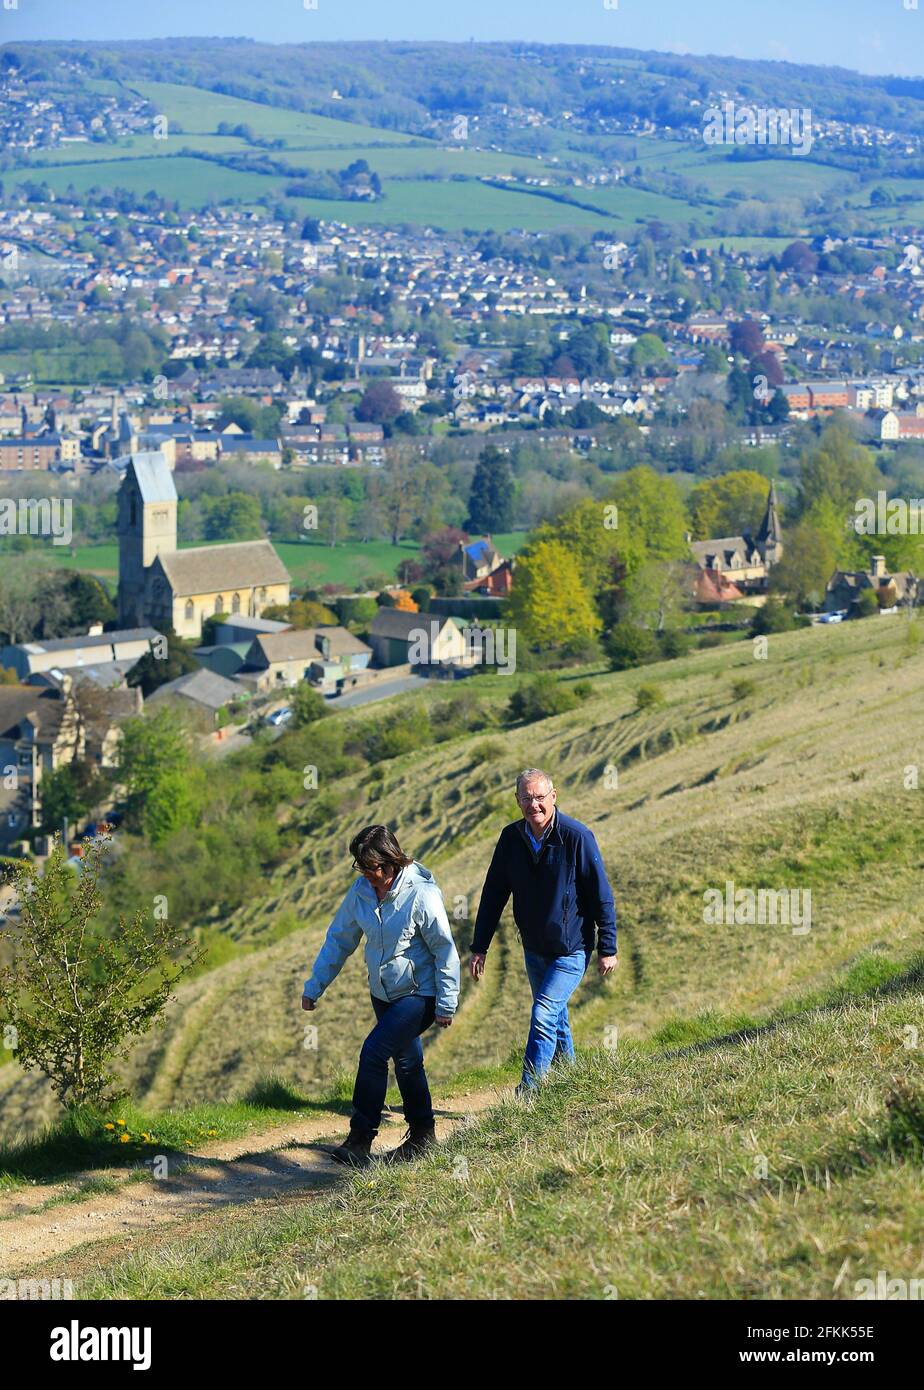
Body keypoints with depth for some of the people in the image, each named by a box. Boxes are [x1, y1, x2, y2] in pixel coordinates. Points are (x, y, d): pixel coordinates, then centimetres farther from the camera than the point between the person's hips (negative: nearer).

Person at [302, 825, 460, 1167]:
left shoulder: (421, 894, -22)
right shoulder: (362, 891, -5)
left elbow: (445, 951, -16)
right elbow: (338, 940, 7)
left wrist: (446, 1005, -13)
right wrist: (314, 986, 7)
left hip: (419, 994, -7)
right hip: (384, 994, 7)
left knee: (373, 1052, -19)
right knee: (406, 1061, 16)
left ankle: (360, 1139, -13)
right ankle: (422, 1135, 32)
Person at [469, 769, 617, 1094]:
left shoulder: (577, 837, -18)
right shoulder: (511, 838, -4)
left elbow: (602, 896, -12)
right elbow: (493, 894, 4)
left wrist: (608, 949, -10)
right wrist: (479, 948, 3)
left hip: (572, 950, -5)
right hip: (534, 950, 6)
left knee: (543, 1016, -16)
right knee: (554, 1018, 17)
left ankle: (528, 1093, -15)